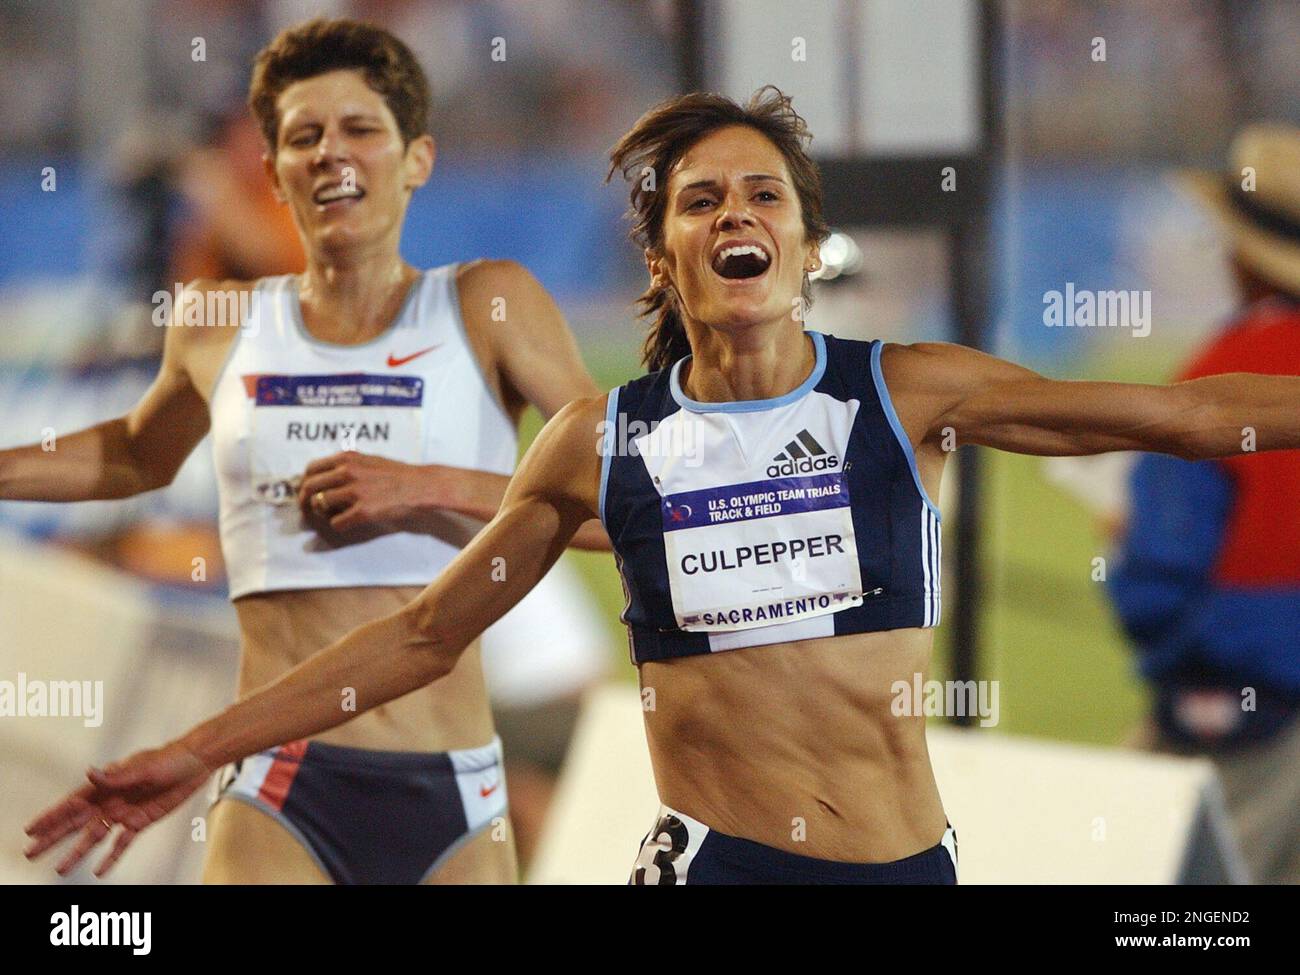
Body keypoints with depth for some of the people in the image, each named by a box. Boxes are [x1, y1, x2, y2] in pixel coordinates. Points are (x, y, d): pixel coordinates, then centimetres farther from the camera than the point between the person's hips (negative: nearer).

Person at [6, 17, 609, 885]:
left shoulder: (488, 307, 2)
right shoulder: (221, 326, 10)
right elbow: (138, 456, 32)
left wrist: (432, 487, -12)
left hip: (450, 792, -1)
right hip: (280, 789, 1)